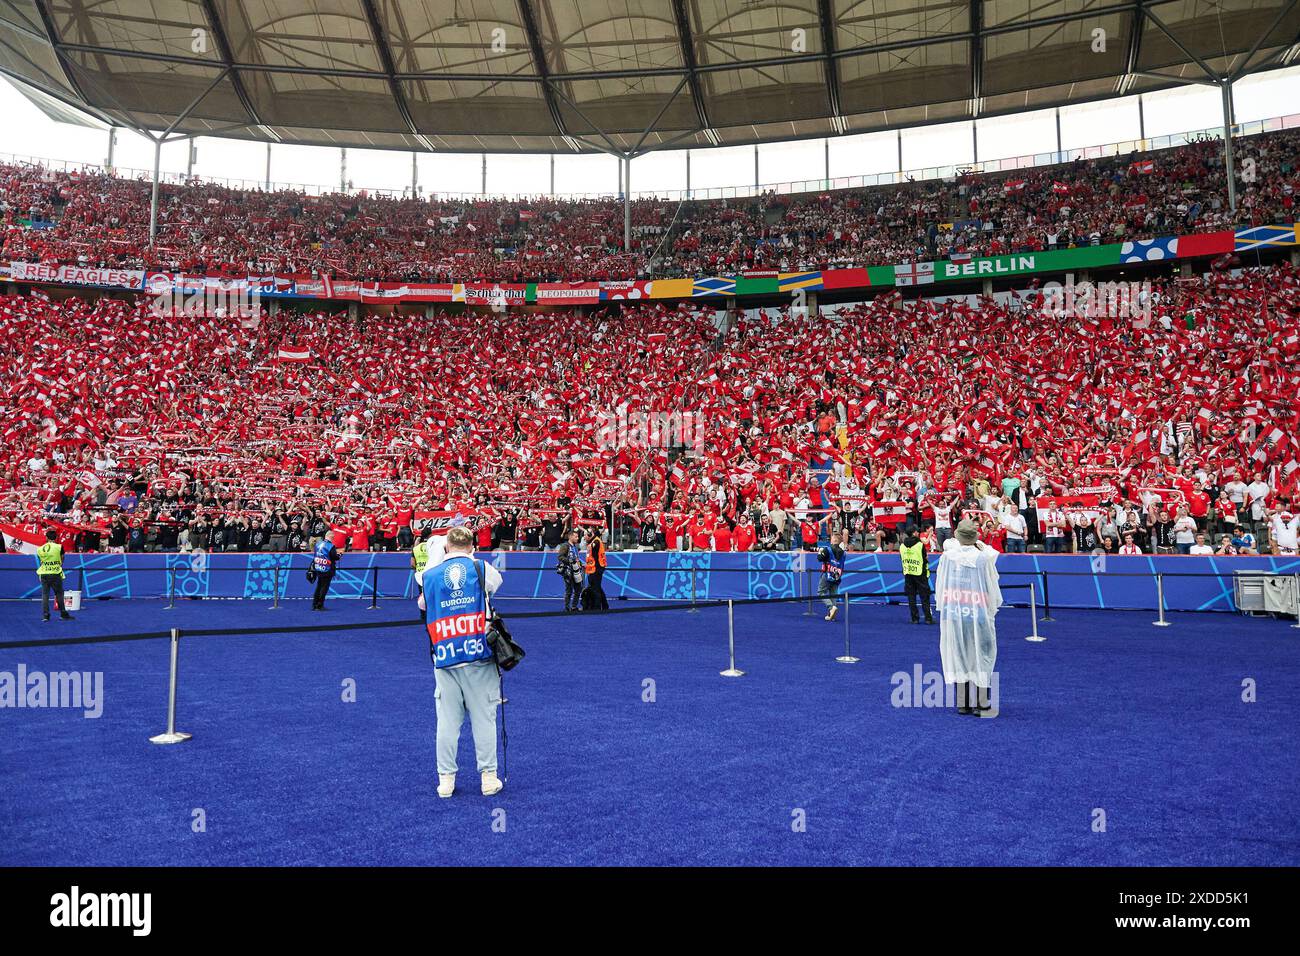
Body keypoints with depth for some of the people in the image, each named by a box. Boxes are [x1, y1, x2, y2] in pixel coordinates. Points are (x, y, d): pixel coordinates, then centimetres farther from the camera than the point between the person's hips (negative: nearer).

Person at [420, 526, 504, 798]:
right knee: (484, 717, 8)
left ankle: (446, 779, 16)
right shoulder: (482, 569, -1)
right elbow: (496, 582, 21)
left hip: (444, 657, 2)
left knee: (447, 720, 10)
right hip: (480, 655, -1)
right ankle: (488, 776, 14)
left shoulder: (428, 575, 5)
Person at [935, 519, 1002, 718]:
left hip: (952, 615, 3)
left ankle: (963, 703, 19)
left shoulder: (947, 556, -4)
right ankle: (982, 705, 13)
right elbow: (993, 587, -4)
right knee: (981, 657, 9)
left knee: (958, 657, 12)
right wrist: (993, 607, 12)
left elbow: (939, 587, 5)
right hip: (978, 615, -3)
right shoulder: (984, 558, -12)